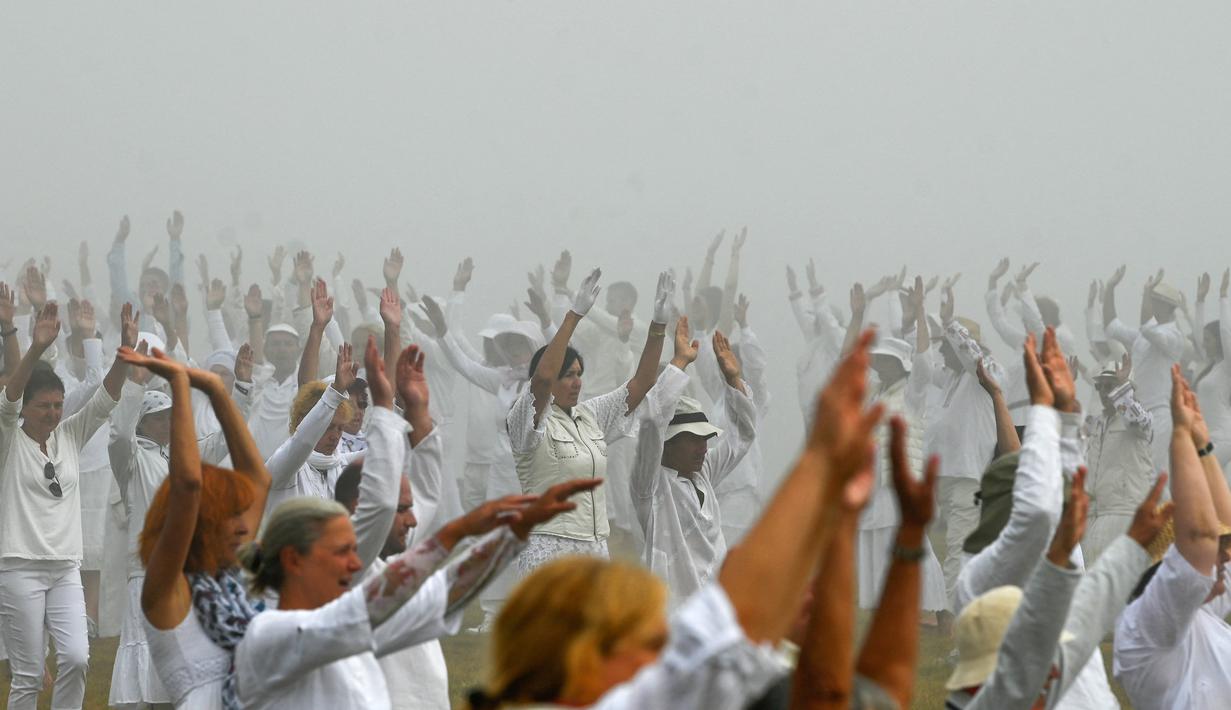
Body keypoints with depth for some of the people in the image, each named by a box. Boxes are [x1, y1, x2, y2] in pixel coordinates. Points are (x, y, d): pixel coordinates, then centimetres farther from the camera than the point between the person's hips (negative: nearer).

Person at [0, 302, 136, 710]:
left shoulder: (70, 437, 10)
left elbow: (105, 399, -1)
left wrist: (126, 351, -19)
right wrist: (37, 349, -38)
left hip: (66, 569, 4)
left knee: (76, 659, -11)